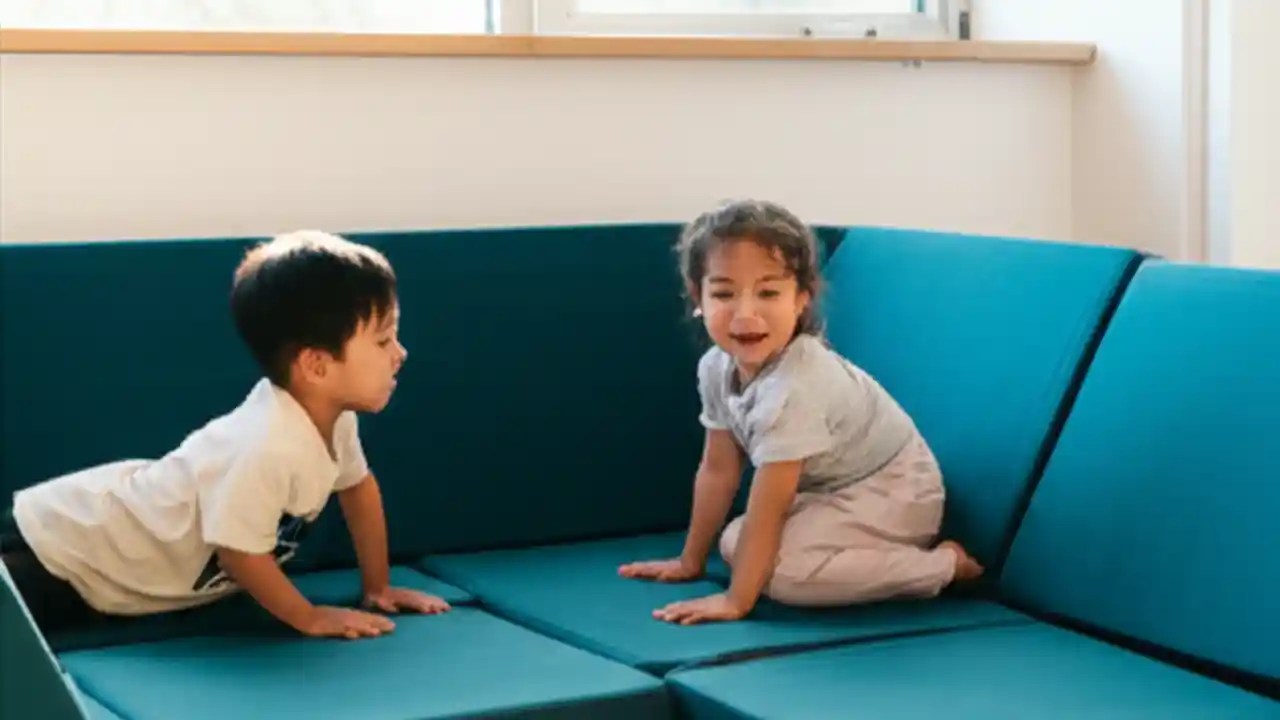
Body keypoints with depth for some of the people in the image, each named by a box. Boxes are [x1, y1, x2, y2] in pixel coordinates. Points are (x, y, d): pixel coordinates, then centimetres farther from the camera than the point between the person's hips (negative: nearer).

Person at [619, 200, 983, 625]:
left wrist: (736, 601, -27)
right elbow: (717, 470, 3)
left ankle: (942, 564, -13)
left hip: (891, 494, -9)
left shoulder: (792, 389, -35)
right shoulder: (716, 367, -9)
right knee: (735, 545, -1)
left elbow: (767, 508, -31)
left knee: (781, 569, -26)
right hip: (829, 491, 9)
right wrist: (690, 562, 8)